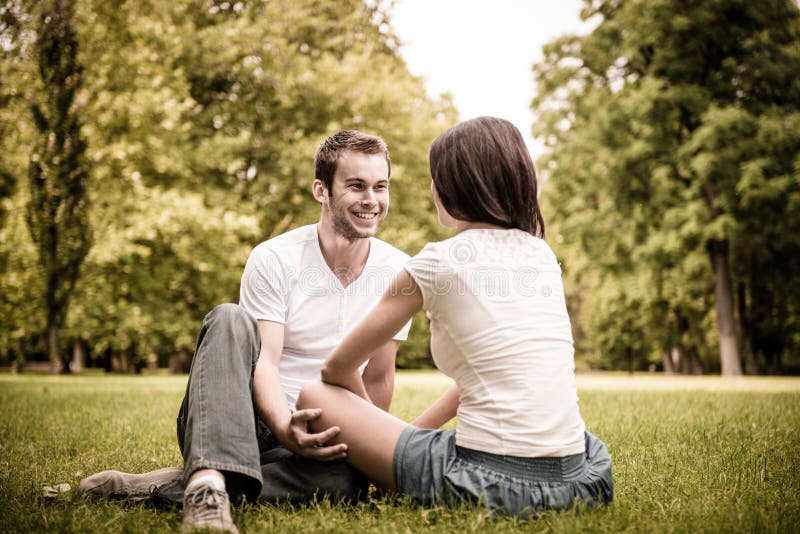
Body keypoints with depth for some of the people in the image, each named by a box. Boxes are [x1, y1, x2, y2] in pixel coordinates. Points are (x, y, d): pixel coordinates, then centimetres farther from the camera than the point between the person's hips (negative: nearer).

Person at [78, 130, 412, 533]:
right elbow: (264, 362, -19)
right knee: (230, 319, -31)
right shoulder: (274, 259, -9)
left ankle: (165, 487, -31)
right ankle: (208, 483, -50)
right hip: (240, 422, -2)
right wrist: (287, 429, -38)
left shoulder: (397, 273, 0)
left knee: (358, 473, -35)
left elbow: (378, 379, 6)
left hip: (317, 435, 2)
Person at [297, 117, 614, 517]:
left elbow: (338, 368, 4)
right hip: (574, 480, 7)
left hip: (488, 481, -7)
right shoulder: (543, 254, 12)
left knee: (315, 398, 5)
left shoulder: (438, 261, -5)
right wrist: (415, 428, 25)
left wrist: (375, 423, 23)